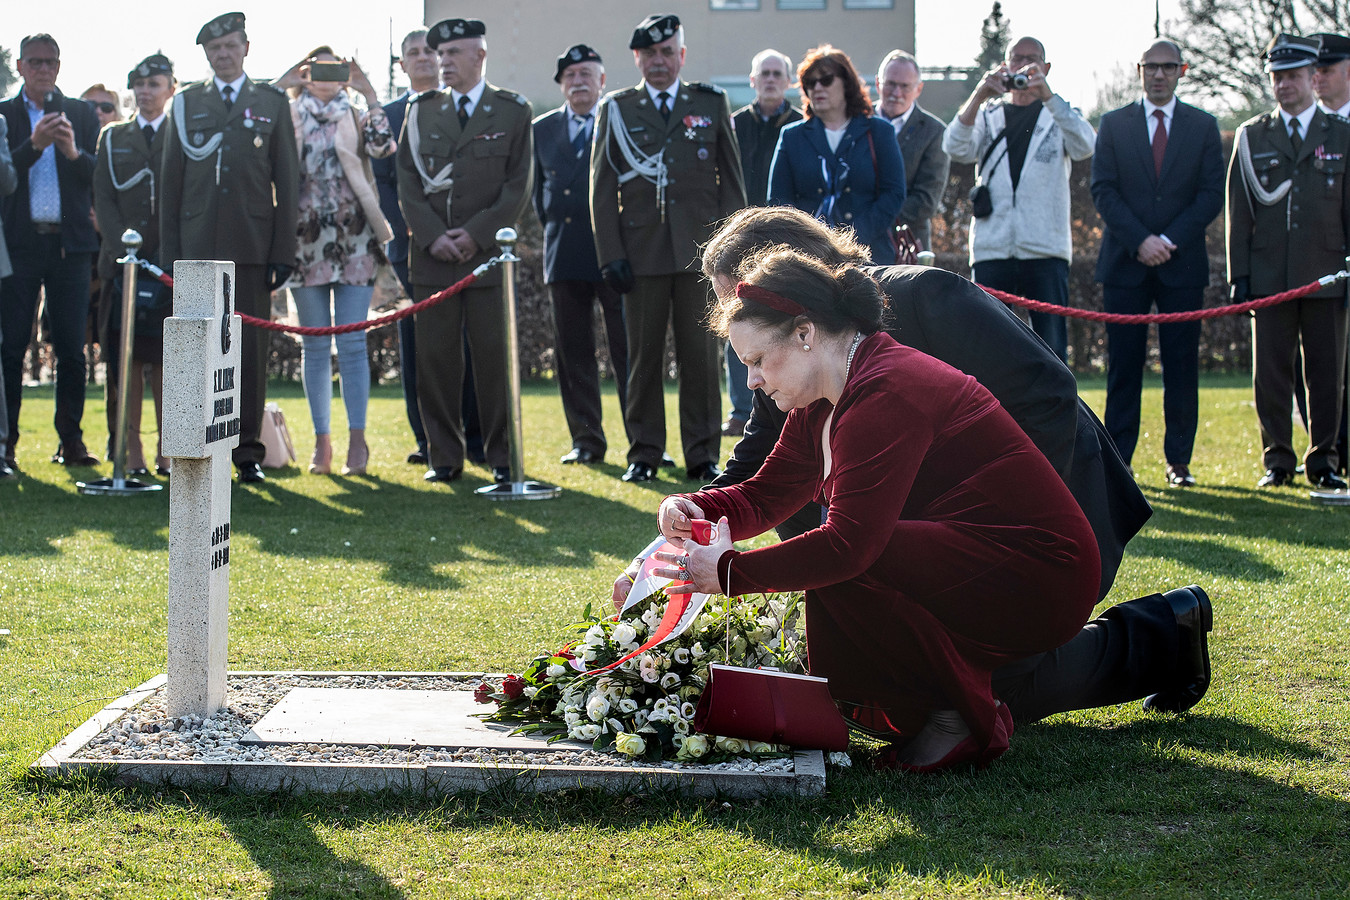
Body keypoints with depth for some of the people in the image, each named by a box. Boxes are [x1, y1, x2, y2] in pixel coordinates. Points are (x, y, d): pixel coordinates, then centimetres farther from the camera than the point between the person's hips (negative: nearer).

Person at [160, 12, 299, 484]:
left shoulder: (272, 103, 10)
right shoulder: (186, 104, 12)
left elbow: (287, 181, 6)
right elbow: (171, 181, 10)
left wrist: (284, 251, -1)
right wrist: (170, 252, 3)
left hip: (253, 246, -1)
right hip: (198, 246, 1)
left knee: (251, 350, 0)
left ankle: (248, 450, 6)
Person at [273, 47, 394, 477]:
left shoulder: (356, 114, 8)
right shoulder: (289, 115, 11)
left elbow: (383, 147, -12)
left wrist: (369, 95, -10)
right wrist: (278, 89, -8)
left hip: (353, 239, -1)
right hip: (307, 239, 1)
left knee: (352, 342, -4)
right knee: (315, 344, 4)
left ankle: (357, 439, -1)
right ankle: (322, 441, 9)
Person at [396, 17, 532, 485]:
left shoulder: (512, 111, 5)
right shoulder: (422, 112, 12)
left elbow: (518, 186, 0)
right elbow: (408, 181, 8)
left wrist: (477, 234, -10)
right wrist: (432, 236, -6)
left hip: (489, 254, -2)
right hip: (432, 256, 2)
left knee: (494, 356, -1)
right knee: (436, 358, 2)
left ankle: (502, 458, 7)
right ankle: (445, 457, 10)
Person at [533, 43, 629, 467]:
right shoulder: (542, 129, 13)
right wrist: (552, 229, 9)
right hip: (564, 256, 4)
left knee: (627, 350, -3)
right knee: (572, 353, 6)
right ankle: (586, 440, 13)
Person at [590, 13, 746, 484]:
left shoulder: (711, 104, 10)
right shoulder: (616, 109, 8)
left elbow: (731, 180, 10)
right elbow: (602, 189, 6)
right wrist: (610, 254, -3)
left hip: (699, 250, 0)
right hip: (641, 250, 0)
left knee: (700, 353, 1)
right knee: (644, 356, 3)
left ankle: (703, 455, 8)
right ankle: (644, 453, 11)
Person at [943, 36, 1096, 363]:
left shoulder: (1060, 114, 13)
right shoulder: (987, 115, 16)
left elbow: (1085, 146, -9)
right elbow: (955, 149, -3)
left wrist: (1048, 96, -20)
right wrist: (979, 95, -16)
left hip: (1046, 249, -1)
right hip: (992, 248, 1)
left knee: (1052, 349, -3)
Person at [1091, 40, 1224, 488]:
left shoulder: (1203, 127, 7)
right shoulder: (1113, 124, 8)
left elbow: (1212, 194, 1)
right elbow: (1103, 190, 1)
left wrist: (1169, 240, -11)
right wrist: (1139, 240, -11)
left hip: (1182, 264, 0)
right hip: (1125, 262, 0)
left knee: (1182, 367, 2)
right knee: (1123, 367, 0)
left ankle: (1178, 461, 9)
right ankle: (1117, 462, 4)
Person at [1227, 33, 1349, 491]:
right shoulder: (1251, 136, 10)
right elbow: (1239, 212, 8)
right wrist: (1239, 274, 1)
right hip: (1269, 276, 0)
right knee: (1271, 371, 2)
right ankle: (1278, 460, 10)